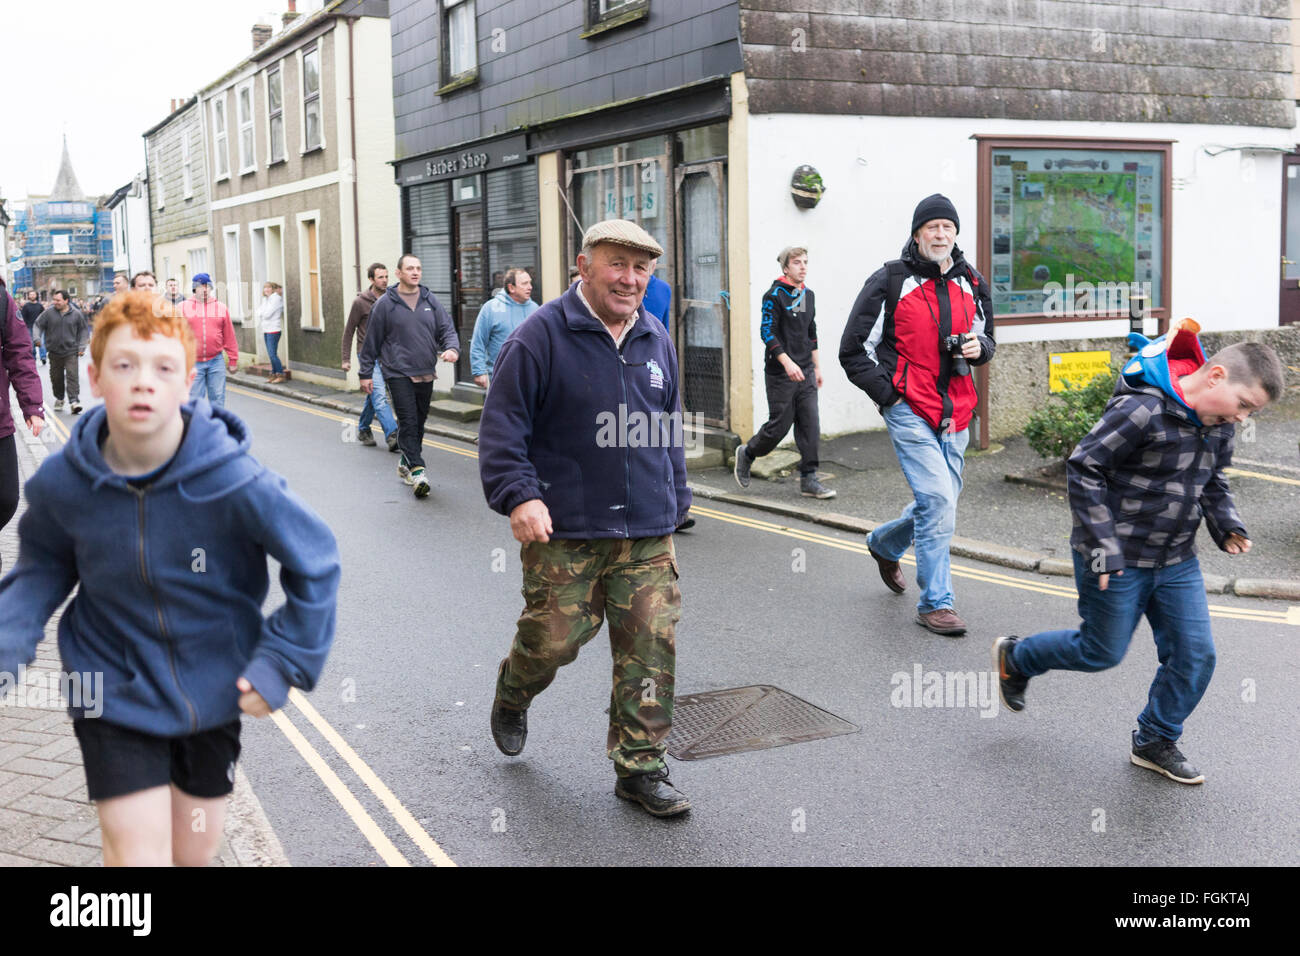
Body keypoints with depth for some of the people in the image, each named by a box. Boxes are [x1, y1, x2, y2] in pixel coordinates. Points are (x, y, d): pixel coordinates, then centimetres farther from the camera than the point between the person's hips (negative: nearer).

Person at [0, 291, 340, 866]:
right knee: (140, 854, -6)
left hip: (213, 692, 1)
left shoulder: (233, 480, -25)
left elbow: (315, 563, -13)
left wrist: (282, 662, -14)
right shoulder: (60, 484, -17)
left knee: (195, 852, 19)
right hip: (117, 697, 0)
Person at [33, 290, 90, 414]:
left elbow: (84, 330, 9)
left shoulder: (76, 314, -1)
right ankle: (59, 399, 28)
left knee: (72, 376, -12)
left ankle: (74, 401, -15)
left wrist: (81, 347, 5)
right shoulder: (49, 312, -1)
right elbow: (38, 325, 7)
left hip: (71, 351, -2)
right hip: (54, 351, 2)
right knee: (56, 377, 10)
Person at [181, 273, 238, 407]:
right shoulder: (183, 307, 3)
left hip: (216, 362, 1)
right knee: (194, 400, 1)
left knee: (218, 397, 4)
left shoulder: (221, 308, 8)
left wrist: (233, 361, 6)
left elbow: (229, 337, 8)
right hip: (193, 363, -1)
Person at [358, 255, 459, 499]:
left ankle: (406, 463, 28)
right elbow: (372, 340, 3)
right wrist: (365, 373, 4)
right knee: (408, 421, -13)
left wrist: (452, 348, -14)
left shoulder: (430, 301, 9)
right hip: (398, 373, -4)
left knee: (419, 421, 12)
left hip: (426, 373, 4)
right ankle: (416, 469, -17)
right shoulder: (385, 303, -1)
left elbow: (446, 328, 8)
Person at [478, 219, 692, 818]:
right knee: (554, 637, 2)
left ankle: (640, 768, 12)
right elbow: (502, 425, -10)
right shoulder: (541, 336, -7)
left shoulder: (656, 342, 12)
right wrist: (519, 496, -21)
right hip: (563, 529, -5)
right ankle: (511, 697, 37)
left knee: (651, 646, 0)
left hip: (647, 534, 5)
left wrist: (675, 502, 23)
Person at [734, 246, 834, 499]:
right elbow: (767, 333, -15)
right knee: (779, 426, -1)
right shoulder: (774, 295, -9)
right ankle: (746, 453, 24)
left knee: (810, 426, 1)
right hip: (780, 374, -6)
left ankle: (809, 480, 4)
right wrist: (787, 362, -24)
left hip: (805, 372, 6)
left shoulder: (808, 295, 13)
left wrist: (817, 367, 18)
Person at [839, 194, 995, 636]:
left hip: (955, 415, 6)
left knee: (938, 507, 15)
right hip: (910, 412, -6)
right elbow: (854, 350, -4)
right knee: (938, 501, -15)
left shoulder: (971, 284, 10)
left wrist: (979, 347, -1)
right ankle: (935, 603, -3)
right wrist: (889, 395, -9)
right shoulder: (890, 282, -6)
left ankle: (884, 544, 45)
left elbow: (986, 336, 24)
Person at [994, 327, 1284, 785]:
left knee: (1195, 655, 6)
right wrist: (1103, 548, -23)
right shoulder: (1143, 410, -25)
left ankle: (1155, 742, 26)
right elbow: (1084, 469, -22)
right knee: (1102, 651, 6)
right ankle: (1014, 656, 32)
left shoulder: (1218, 424, 2)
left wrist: (1227, 524, -1)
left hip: (1177, 561, 8)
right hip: (1118, 561, -7)